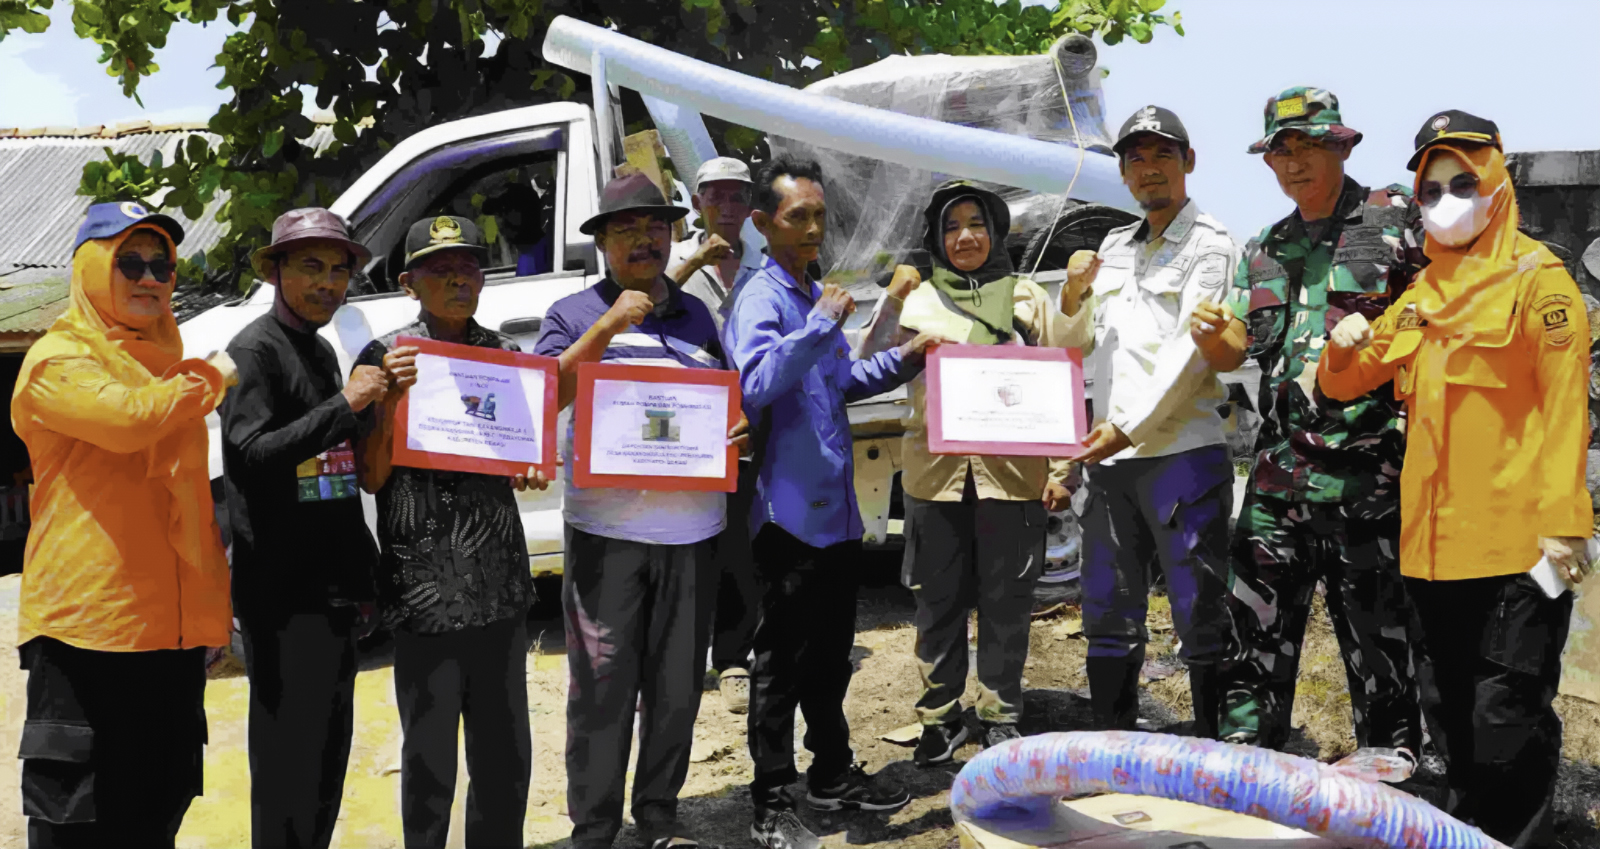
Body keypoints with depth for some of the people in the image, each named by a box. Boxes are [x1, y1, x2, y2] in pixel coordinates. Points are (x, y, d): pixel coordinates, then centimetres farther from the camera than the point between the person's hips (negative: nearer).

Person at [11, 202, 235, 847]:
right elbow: (125, 418, -26)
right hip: (89, 614, -8)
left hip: (173, 618, 8)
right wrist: (210, 379, -10)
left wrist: (214, 594, 22)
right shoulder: (59, 360, -5)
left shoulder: (166, 364, 20)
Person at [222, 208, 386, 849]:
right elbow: (249, 458, -20)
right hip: (283, 597, -9)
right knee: (288, 766, -4)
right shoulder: (255, 350, -8)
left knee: (329, 756, 16)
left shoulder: (322, 351, 18)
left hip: (334, 593, 9)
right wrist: (346, 406, -22)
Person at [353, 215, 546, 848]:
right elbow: (371, 476, -5)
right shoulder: (386, 357, -3)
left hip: (501, 578, 4)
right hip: (424, 582, -4)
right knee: (430, 755, 4)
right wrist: (393, 394, -18)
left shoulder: (505, 354, 10)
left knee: (506, 751, 13)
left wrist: (531, 472, -3)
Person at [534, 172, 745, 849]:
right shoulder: (576, 313, 2)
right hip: (606, 530, -4)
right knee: (603, 689, -1)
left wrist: (739, 430, -1)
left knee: (677, 687, 11)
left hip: (691, 529, 4)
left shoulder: (695, 314, 15)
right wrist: (609, 324, -17)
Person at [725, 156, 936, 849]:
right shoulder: (762, 298, -12)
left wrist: (903, 360, 13)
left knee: (832, 648, 19)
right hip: (790, 507, -9)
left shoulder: (817, 296, 15)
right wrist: (821, 323, -29)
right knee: (783, 658, -1)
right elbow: (756, 384, -29)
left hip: (834, 504, 9)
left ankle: (832, 771, 34)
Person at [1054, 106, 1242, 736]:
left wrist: (1129, 426, -18)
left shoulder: (1210, 244, -1)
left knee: (1201, 618, -2)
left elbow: (1191, 349, -11)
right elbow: (1076, 344, 21)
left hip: (1182, 453, -7)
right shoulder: (1114, 246, 19)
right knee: (1108, 618, 11)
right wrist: (1074, 296, 0)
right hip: (1108, 456, 7)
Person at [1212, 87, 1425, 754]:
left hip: (1367, 466, -5)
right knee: (1259, 622, 8)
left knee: (1377, 633, 3)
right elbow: (1237, 350, 16)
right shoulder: (1265, 249, 17)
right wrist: (1214, 332, -6)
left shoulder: (1396, 218, 0)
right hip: (1280, 466, 5)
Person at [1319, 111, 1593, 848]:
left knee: (1507, 717, -4)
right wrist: (1345, 348, -4)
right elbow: (1343, 384, 19)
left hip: (1516, 541, -7)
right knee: (1452, 711, 16)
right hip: (1435, 541, 7)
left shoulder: (1536, 280, -5)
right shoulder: (1419, 296, 15)